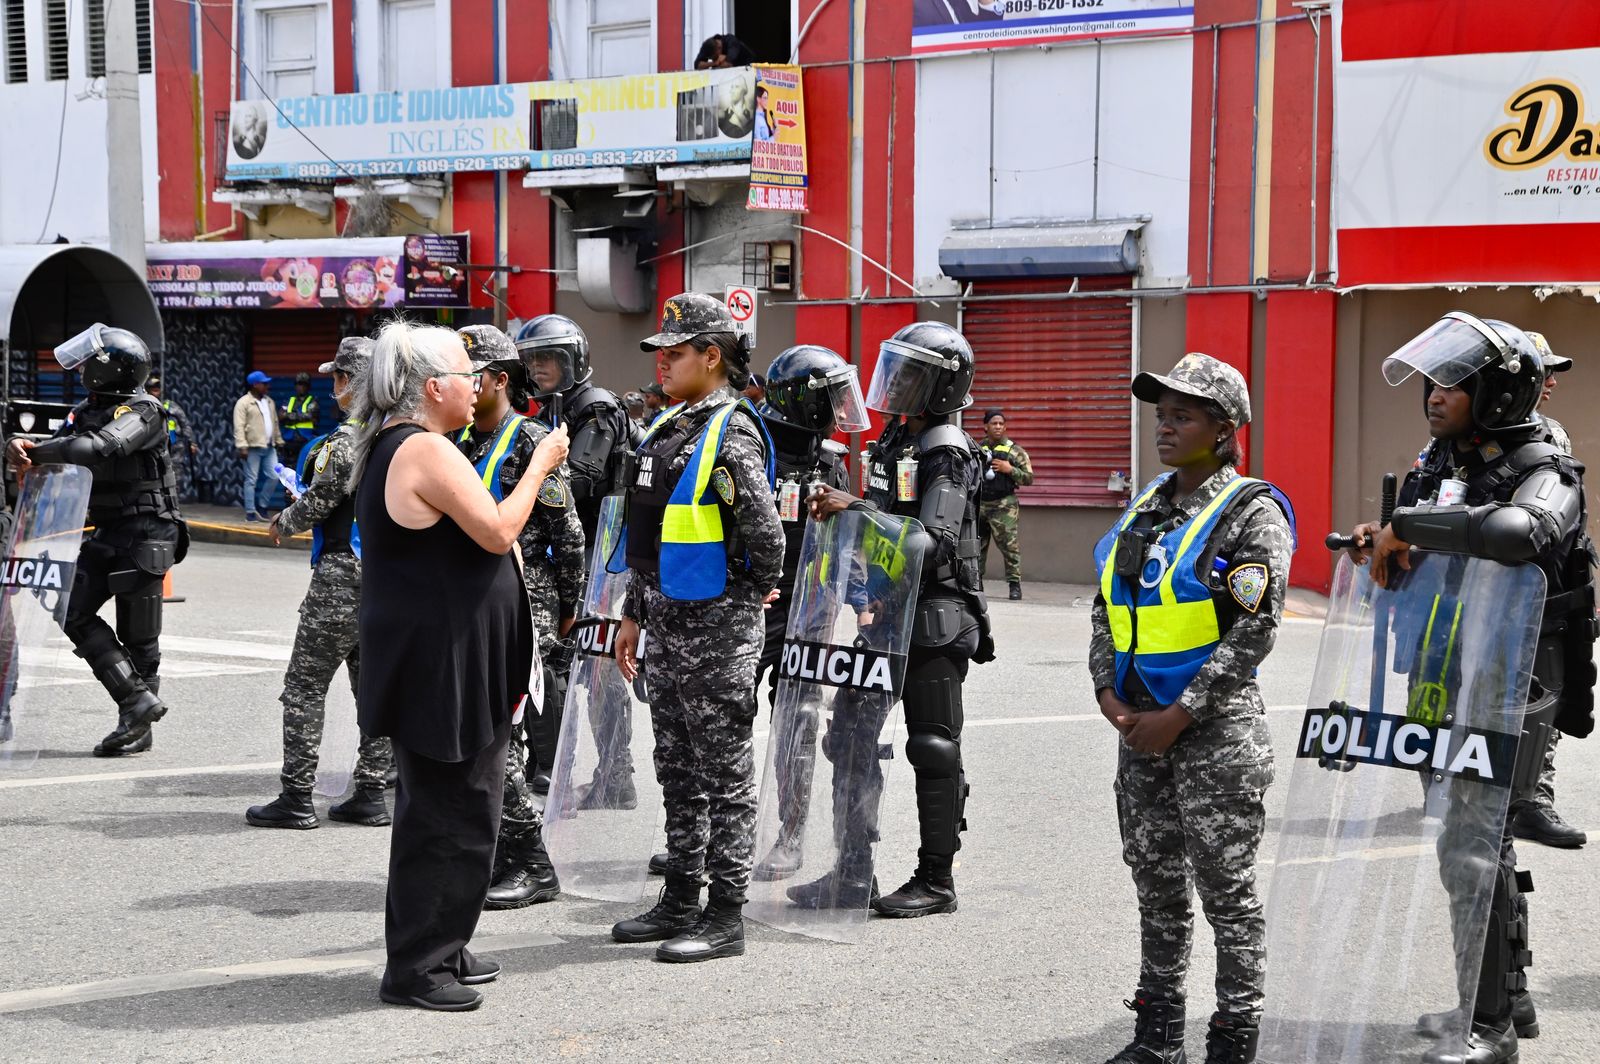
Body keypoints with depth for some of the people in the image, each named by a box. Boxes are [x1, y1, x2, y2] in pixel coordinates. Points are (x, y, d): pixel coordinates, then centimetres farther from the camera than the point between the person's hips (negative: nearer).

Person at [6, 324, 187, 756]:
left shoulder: (143, 412, -16)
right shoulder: (87, 411, 11)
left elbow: (101, 448, -32)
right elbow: (59, 445, 1)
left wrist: (36, 453, -28)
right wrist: (25, 449, -23)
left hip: (146, 534, -8)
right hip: (107, 534, 8)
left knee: (137, 635, -2)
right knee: (75, 613, 1)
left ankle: (139, 729, 8)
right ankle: (138, 700, 3)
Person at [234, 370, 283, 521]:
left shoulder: (269, 401, 15)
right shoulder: (243, 402, -7)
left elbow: (275, 423, 21)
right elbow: (239, 426, -13)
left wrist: (279, 441, 18)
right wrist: (242, 446, -20)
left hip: (269, 447, 7)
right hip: (253, 447, -7)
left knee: (273, 477, 2)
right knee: (252, 480, -2)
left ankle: (261, 505, 17)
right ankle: (250, 512, 2)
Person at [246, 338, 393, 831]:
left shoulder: (348, 438, -16)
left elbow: (318, 502, -14)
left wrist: (283, 523, 6)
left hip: (345, 572, -8)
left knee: (306, 684, -1)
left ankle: (296, 797, 0)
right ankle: (370, 793, 14)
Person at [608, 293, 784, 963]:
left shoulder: (731, 434, -15)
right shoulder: (668, 428, 13)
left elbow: (765, 534, -23)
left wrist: (756, 590, -6)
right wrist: (634, 613, 19)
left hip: (717, 628, -9)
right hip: (666, 623, 9)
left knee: (724, 770, -2)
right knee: (677, 769, 15)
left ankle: (726, 915, 3)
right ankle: (680, 901, 24)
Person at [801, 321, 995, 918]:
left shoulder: (947, 453, -14)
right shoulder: (894, 441, 14)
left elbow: (934, 543, -26)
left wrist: (857, 509, -28)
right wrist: (840, 512, 10)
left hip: (936, 619, -9)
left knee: (934, 749, -2)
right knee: (852, 737, 9)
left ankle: (936, 880, 7)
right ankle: (853, 872, 16)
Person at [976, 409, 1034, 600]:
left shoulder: (1015, 451, 4)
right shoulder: (976, 449, 13)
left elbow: (1029, 478, 1)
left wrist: (1010, 470, -11)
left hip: (1003, 506, -4)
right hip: (979, 504, 4)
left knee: (1009, 545, -10)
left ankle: (1014, 583, -8)